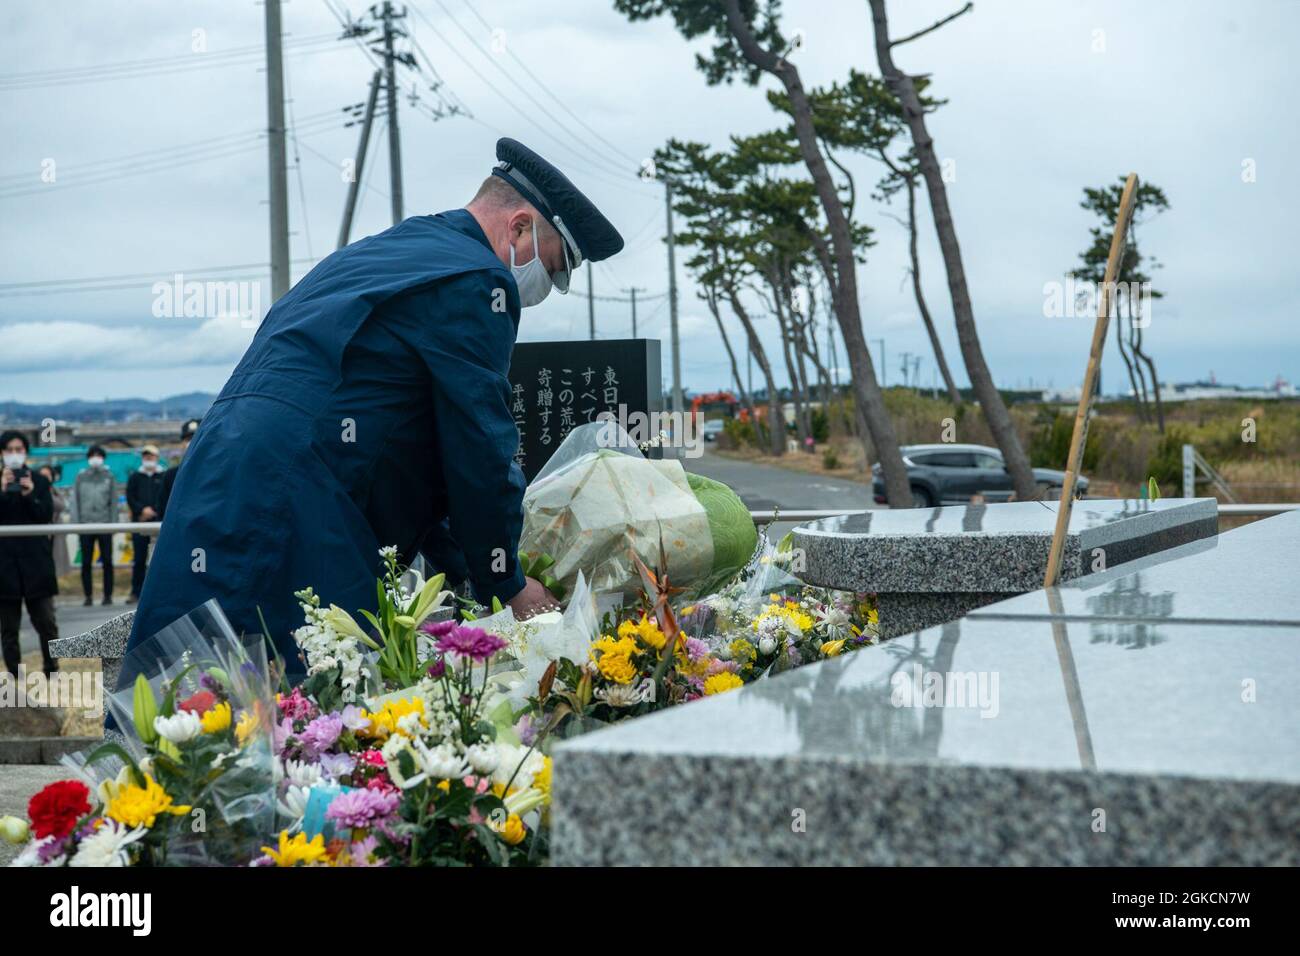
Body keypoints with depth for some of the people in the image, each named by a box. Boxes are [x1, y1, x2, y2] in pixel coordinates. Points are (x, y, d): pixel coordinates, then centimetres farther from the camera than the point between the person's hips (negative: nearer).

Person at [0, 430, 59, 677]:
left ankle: (51, 670, 14)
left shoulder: (39, 481, 6)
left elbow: (47, 516, -1)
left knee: (46, 622, 2)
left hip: (36, 560, 0)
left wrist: (30, 495, -16)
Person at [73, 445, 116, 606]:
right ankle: (88, 595, 8)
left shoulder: (109, 476, 5)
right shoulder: (81, 476, 6)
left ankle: (108, 594, 9)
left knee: (107, 561, 2)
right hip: (86, 525, 1)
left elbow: (114, 501, 4)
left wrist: (113, 523, -3)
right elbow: (75, 500, 6)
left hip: (105, 525, -1)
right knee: (86, 562, 2)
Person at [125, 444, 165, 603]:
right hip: (139, 524, 1)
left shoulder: (163, 477, 9)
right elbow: (130, 498, 6)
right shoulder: (135, 477, 14)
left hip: (159, 522, -1)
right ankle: (136, 592, 4)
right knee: (139, 559, 1)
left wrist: (153, 511, -10)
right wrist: (142, 510, -10)